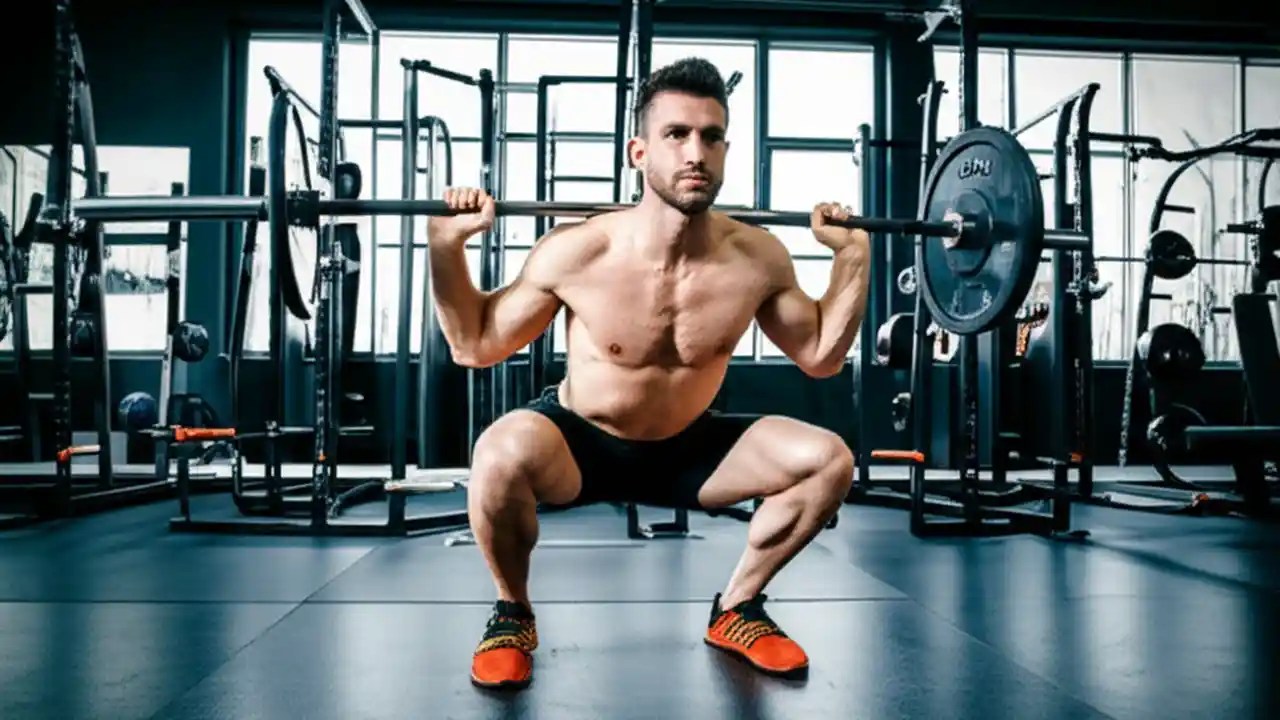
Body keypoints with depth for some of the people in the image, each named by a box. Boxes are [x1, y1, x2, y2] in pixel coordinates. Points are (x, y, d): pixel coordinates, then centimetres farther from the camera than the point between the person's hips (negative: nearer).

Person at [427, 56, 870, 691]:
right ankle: (512, 613, -4)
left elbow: (820, 356, 1)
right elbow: (473, 347, -10)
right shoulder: (574, 253, -23)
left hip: (688, 450, 3)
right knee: (502, 455, -36)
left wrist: (853, 254, -7)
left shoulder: (759, 259, -15)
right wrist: (446, 246, -22)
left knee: (828, 459, -15)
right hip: (579, 444, -3)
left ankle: (736, 609, 9)